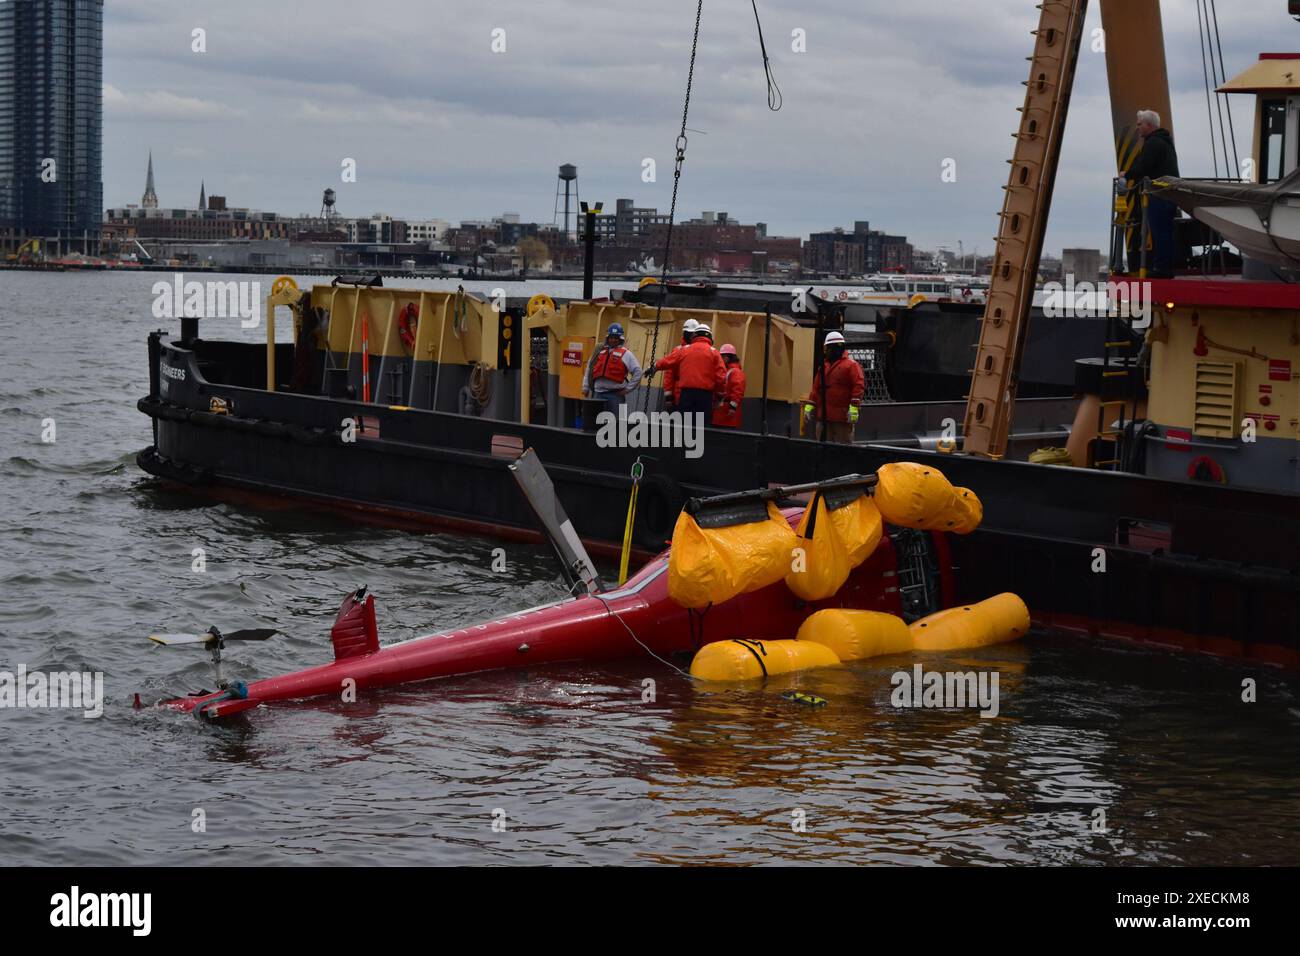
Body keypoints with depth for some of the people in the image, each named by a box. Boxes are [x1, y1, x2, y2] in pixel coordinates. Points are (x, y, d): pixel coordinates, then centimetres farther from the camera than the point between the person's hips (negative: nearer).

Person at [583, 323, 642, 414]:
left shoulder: (625, 353, 1)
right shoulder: (599, 351, 15)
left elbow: (637, 372, -3)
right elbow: (589, 369, 19)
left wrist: (628, 388, -5)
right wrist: (586, 387, 15)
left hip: (616, 394, -4)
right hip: (599, 394, 4)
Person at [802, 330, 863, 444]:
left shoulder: (851, 365, -3)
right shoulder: (824, 367, 20)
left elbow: (859, 386, -11)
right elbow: (816, 388, 22)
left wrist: (854, 407, -20)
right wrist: (809, 406, 12)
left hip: (843, 417, -7)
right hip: (823, 416, 7)